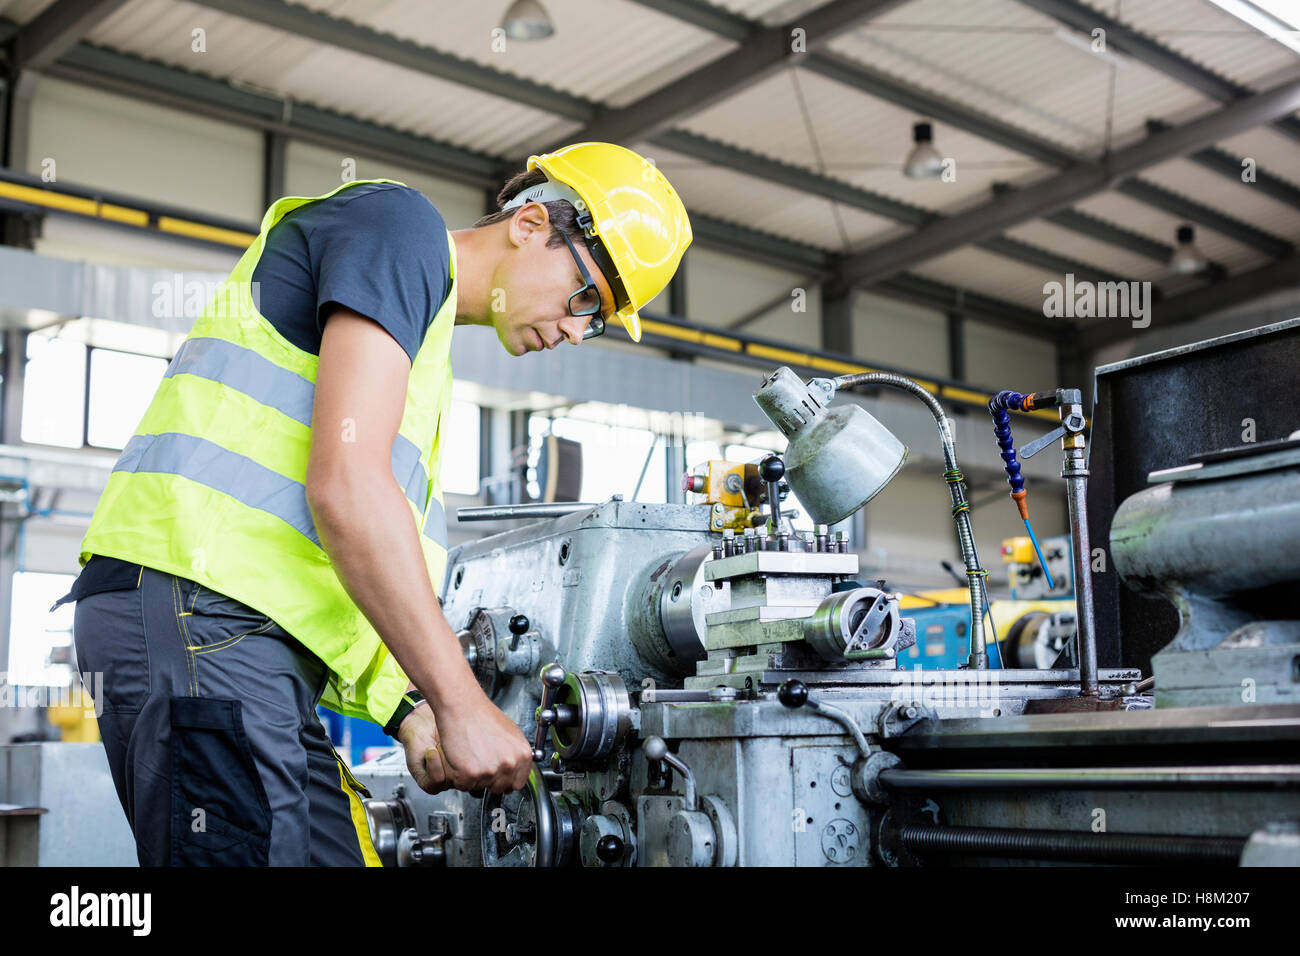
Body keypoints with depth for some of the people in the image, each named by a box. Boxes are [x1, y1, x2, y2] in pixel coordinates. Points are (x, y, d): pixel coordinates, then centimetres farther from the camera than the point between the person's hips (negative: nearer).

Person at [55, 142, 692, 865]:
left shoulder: (425, 355, 27)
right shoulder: (400, 222, -3)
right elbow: (343, 485, -17)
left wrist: (410, 712, 11)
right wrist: (461, 705, -14)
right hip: (197, 610, -10)